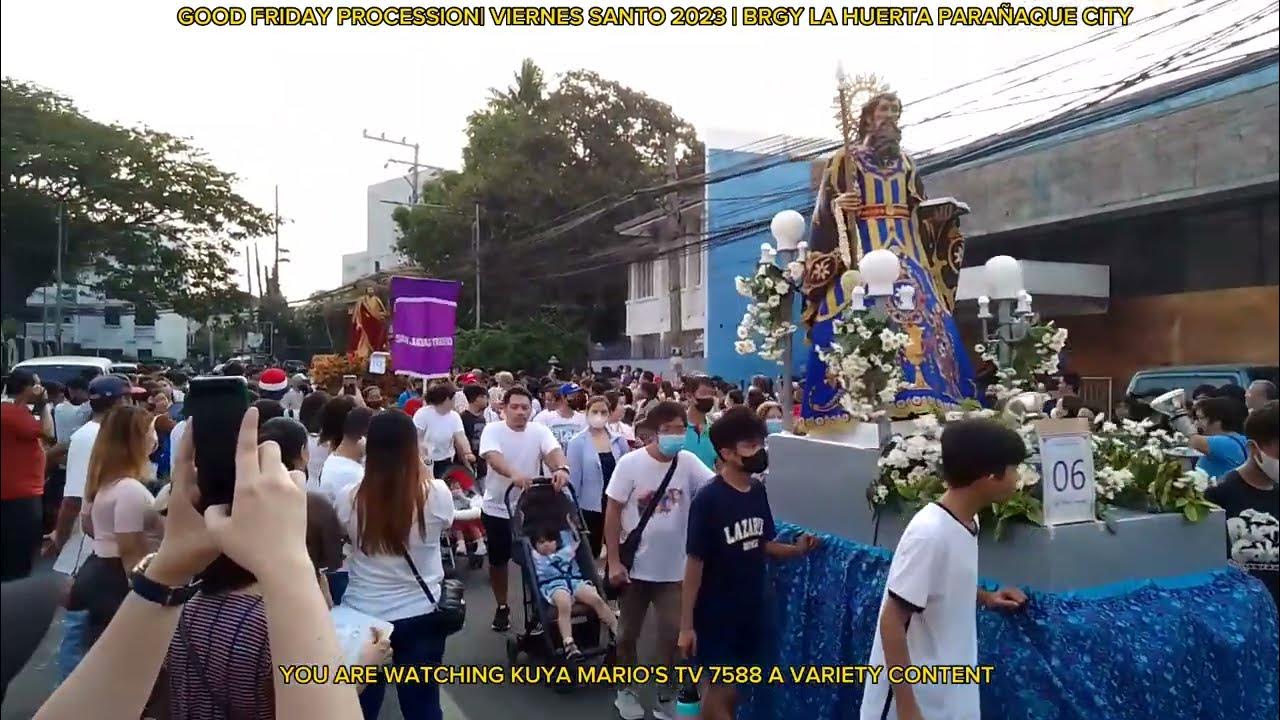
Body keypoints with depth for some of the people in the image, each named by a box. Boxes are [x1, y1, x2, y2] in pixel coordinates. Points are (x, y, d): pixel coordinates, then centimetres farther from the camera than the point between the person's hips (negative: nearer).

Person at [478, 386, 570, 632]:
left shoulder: (539, 431, -5)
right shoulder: (493, 430, -12)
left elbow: (554, 451, -23)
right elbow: (493, 457, -31)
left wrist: (561, 469, -47)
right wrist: (514, 474, -51)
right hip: (497, 509, -1)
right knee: (498, 561, 12)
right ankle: (502, 608, 31)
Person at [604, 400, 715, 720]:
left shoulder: (688, 462, -6)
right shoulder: (631, 463, -12)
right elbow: (612, 513, -9)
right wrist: (614, 561, -11)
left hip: (673, 567, 2)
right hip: (635, 565, -2)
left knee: (672, 632, 7)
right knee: (630, 632, 14)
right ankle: (626, 690, 34)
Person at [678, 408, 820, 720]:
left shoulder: (758, 492, 0)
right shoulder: (707, 500, -20)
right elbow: (694, 563, -17)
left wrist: (796, 549, -7)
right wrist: (686, 625, -15)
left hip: (751, 610, 6)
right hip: (715, 612, -6)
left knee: (729, 688, 17)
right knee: (723, 690, 5)